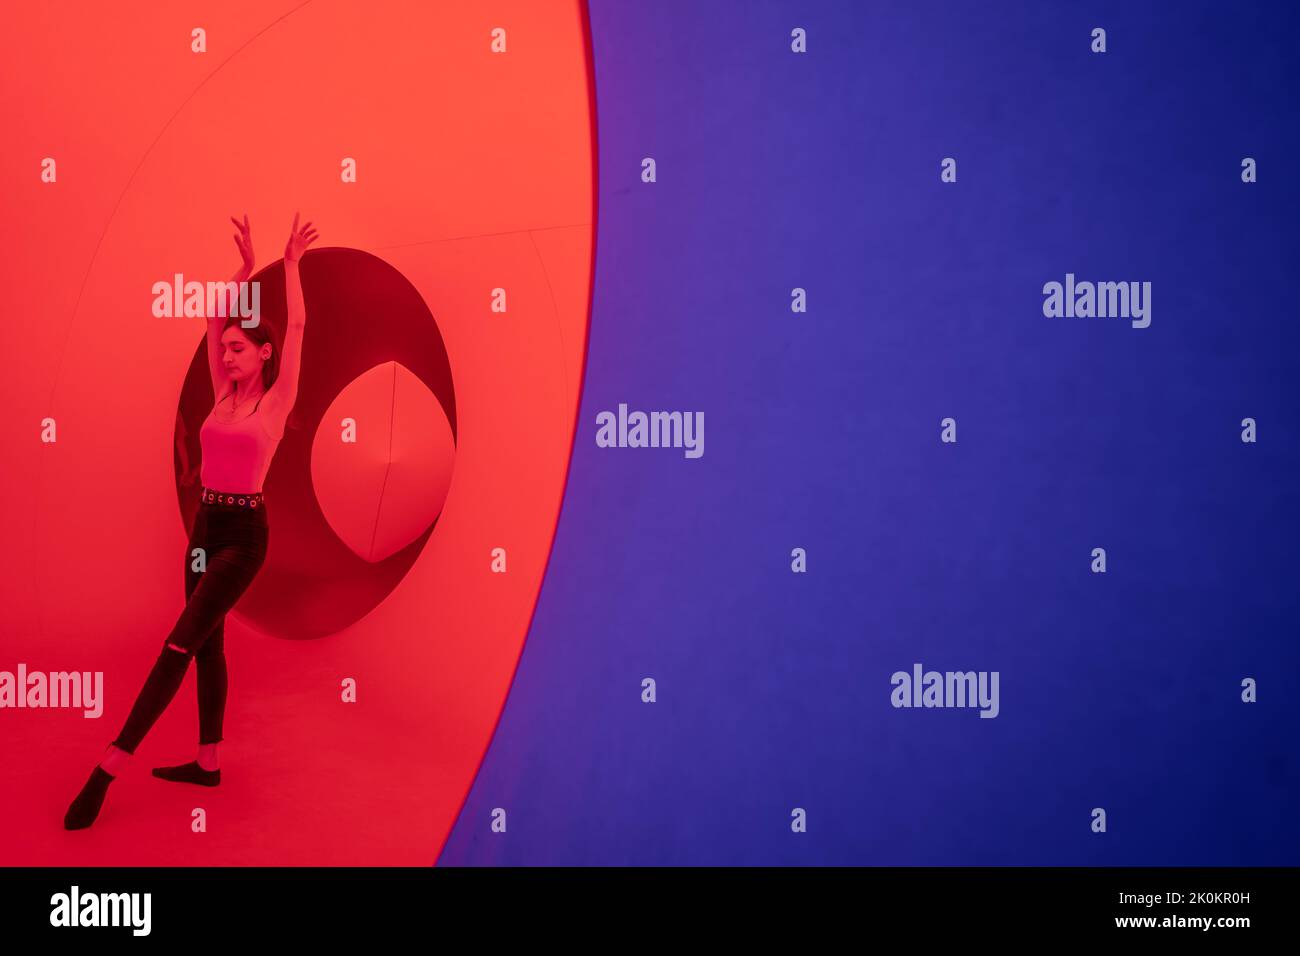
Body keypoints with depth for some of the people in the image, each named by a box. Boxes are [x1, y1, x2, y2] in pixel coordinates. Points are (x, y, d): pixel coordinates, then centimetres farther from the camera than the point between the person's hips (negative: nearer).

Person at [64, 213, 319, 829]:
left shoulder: (277, 400, -5)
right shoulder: (224, 395, 11)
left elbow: (296, 326, -7)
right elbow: (214, 321, 13)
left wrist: (291, 264, 1)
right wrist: (245, 267, 10)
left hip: (244, 531, -7)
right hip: (206, 524, 7)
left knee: (180, 644, -11)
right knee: (207, 645, 9)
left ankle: (109, 767, -12)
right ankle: (207, 762, 18)